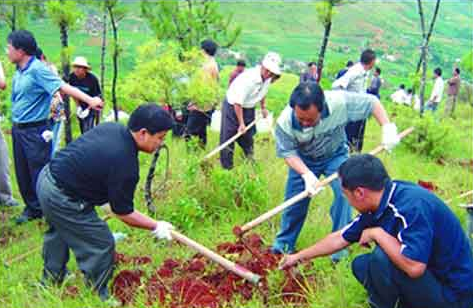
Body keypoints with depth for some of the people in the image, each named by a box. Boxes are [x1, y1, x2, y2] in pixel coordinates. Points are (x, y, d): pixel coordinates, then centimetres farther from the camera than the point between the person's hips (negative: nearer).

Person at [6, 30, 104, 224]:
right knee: (23, 174, 15)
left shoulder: (37, 69, -16)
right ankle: (33, 208, 30)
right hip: (18, 130, 8)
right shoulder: (18, 72, 10)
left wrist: (89, 100, -35)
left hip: (35, 131, -8)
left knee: (40, 174, -3)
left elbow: (63, 87, -25)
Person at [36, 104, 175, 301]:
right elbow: (123, 213, -15)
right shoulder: (125, 165, -26)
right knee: (101, 246, 2)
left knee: (59, 231, 33)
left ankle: (51, 279, 55)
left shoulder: (111, 127, -3)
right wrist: (156, 227, -3)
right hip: (63, 201, -10)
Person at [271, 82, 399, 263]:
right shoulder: (284, 123, -33)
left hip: (335, 154, 0)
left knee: (345, 193, -20)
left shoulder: (339, 102, -35)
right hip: (303, 160, 1)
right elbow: (288, 153, -24)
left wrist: (388, 128, -33)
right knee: (294, 200, 4)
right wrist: (306, 174, -40)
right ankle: (284, 243, 27)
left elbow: (372, 102, -22)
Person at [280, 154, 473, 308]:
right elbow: (340, 239, 10)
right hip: (428, 277, 9)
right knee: (361, 265, 11)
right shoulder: (379, 207, -2)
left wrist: (377, 233, -23)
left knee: (382, 257, -26)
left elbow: (414, 267, -37)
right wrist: (299, 257, 19)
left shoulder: (413, 206, -29)